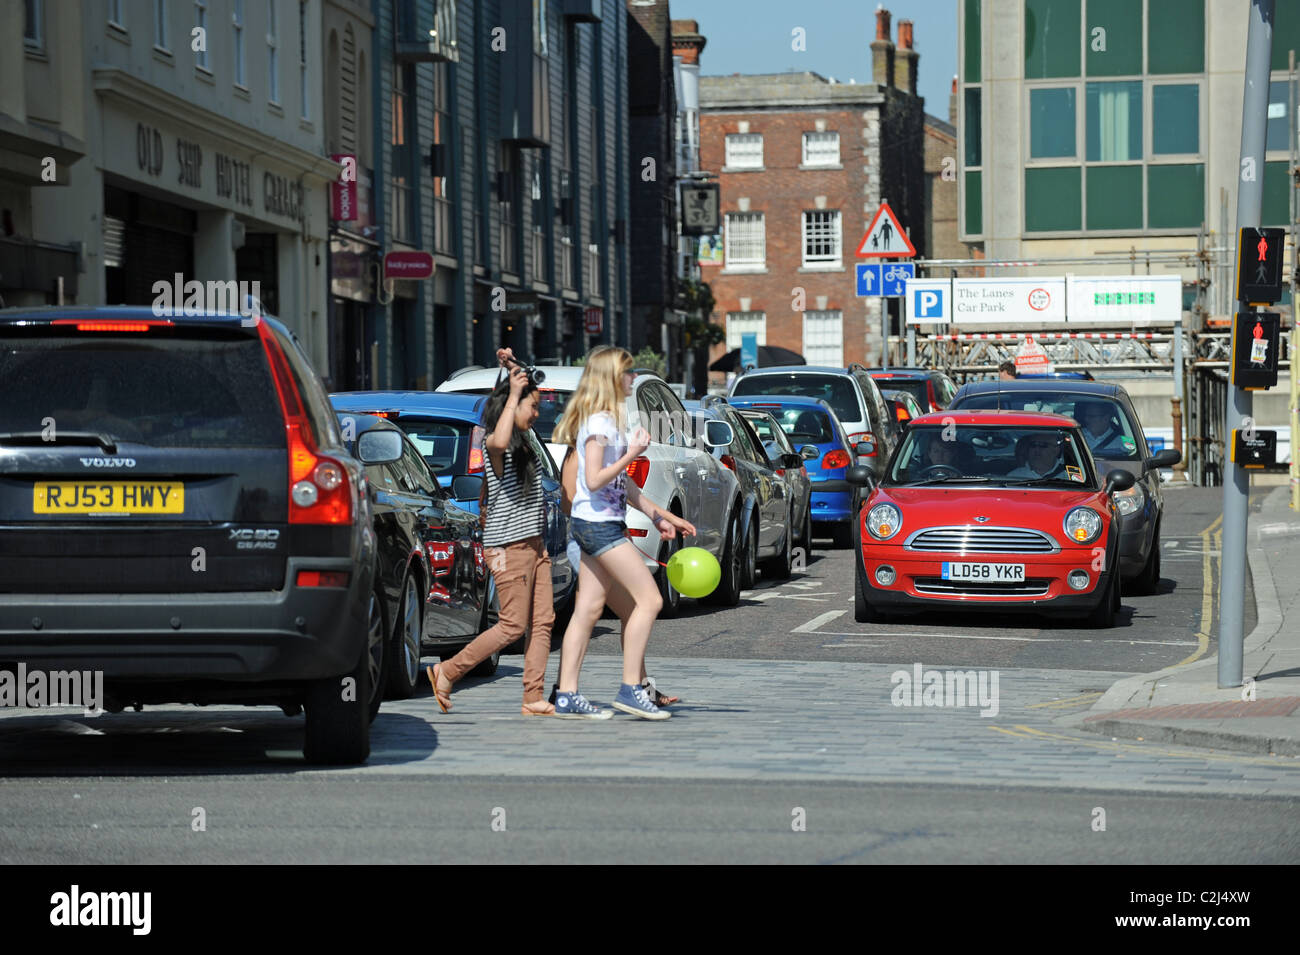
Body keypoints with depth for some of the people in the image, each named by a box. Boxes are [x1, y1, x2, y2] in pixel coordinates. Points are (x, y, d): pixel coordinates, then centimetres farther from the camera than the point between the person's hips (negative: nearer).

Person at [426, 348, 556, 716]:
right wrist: (513, 394, -31)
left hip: (533, 543, 9)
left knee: (542, 622, 2)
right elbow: (499, 442, -38)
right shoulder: (494, 443, -10)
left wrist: (510, 366, 19)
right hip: (509, 547, -9)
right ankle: (447, 672, 3)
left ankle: (533, 698, 3)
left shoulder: (523, 443, 16)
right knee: (513, 626, -7)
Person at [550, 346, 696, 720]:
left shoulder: (609, 420, 17)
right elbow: (595, 480, -20)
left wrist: (659, 516, 20)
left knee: (587, 610, 8)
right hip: (599, 524, -10)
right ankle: (630, 689, -8)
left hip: (597, 524, 10)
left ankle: (567, 695, 7)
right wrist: (632, 454, -17)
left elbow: (622, 484, 21)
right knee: (649, 599, -9)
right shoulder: (599, 422, -13)